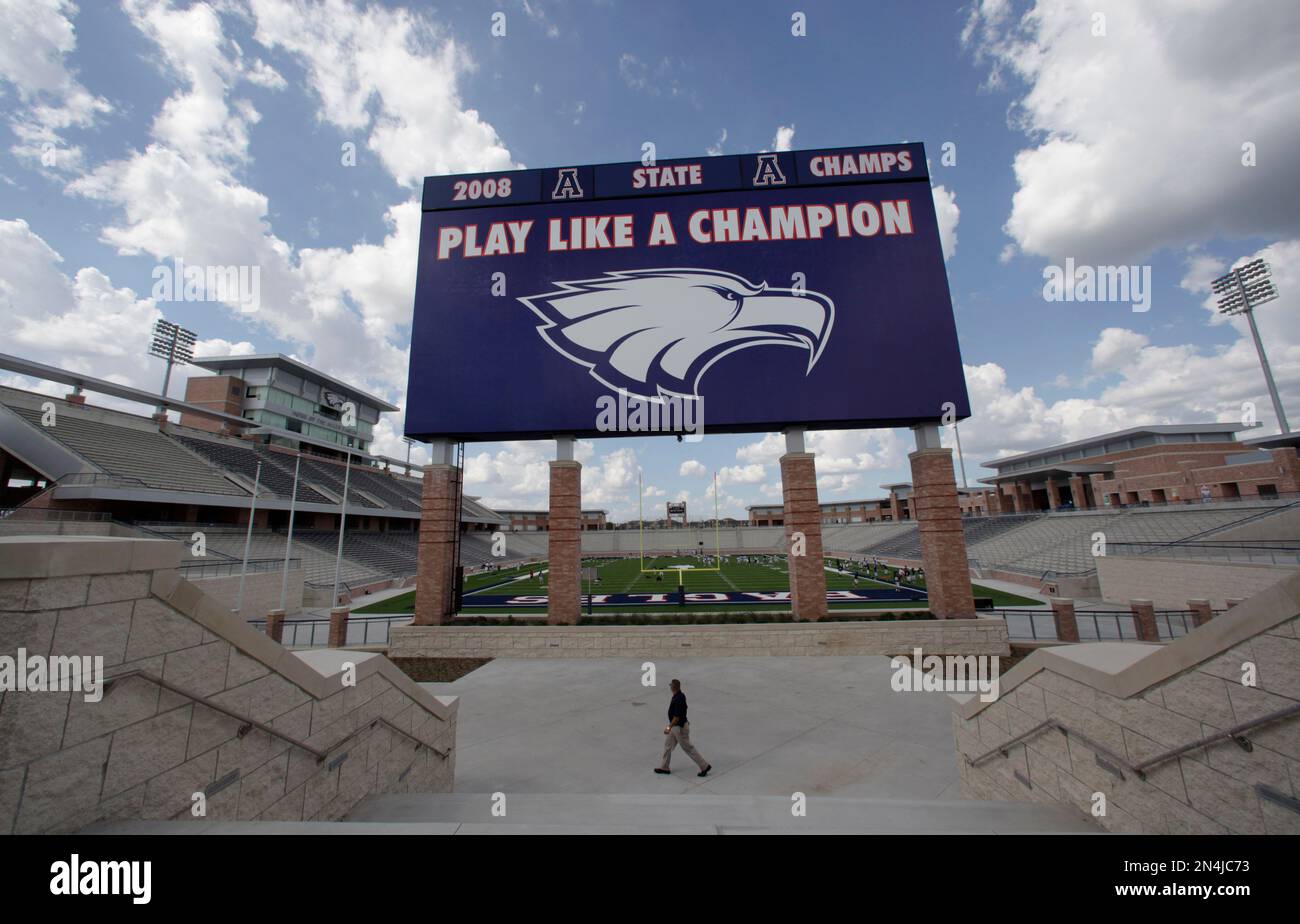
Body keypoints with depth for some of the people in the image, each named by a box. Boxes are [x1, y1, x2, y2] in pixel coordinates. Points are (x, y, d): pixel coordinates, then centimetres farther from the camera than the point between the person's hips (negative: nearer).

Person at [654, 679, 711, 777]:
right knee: (667, 745, 17)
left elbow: (676, 717, -28)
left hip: (680, 728, -10)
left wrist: (669, 728, -18)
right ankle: (665, 768, 29)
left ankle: (705, 766, 16)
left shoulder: (678, 700, -31)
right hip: (676, 726, 10)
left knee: (688, 748, 4)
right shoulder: (680, 695, -1)